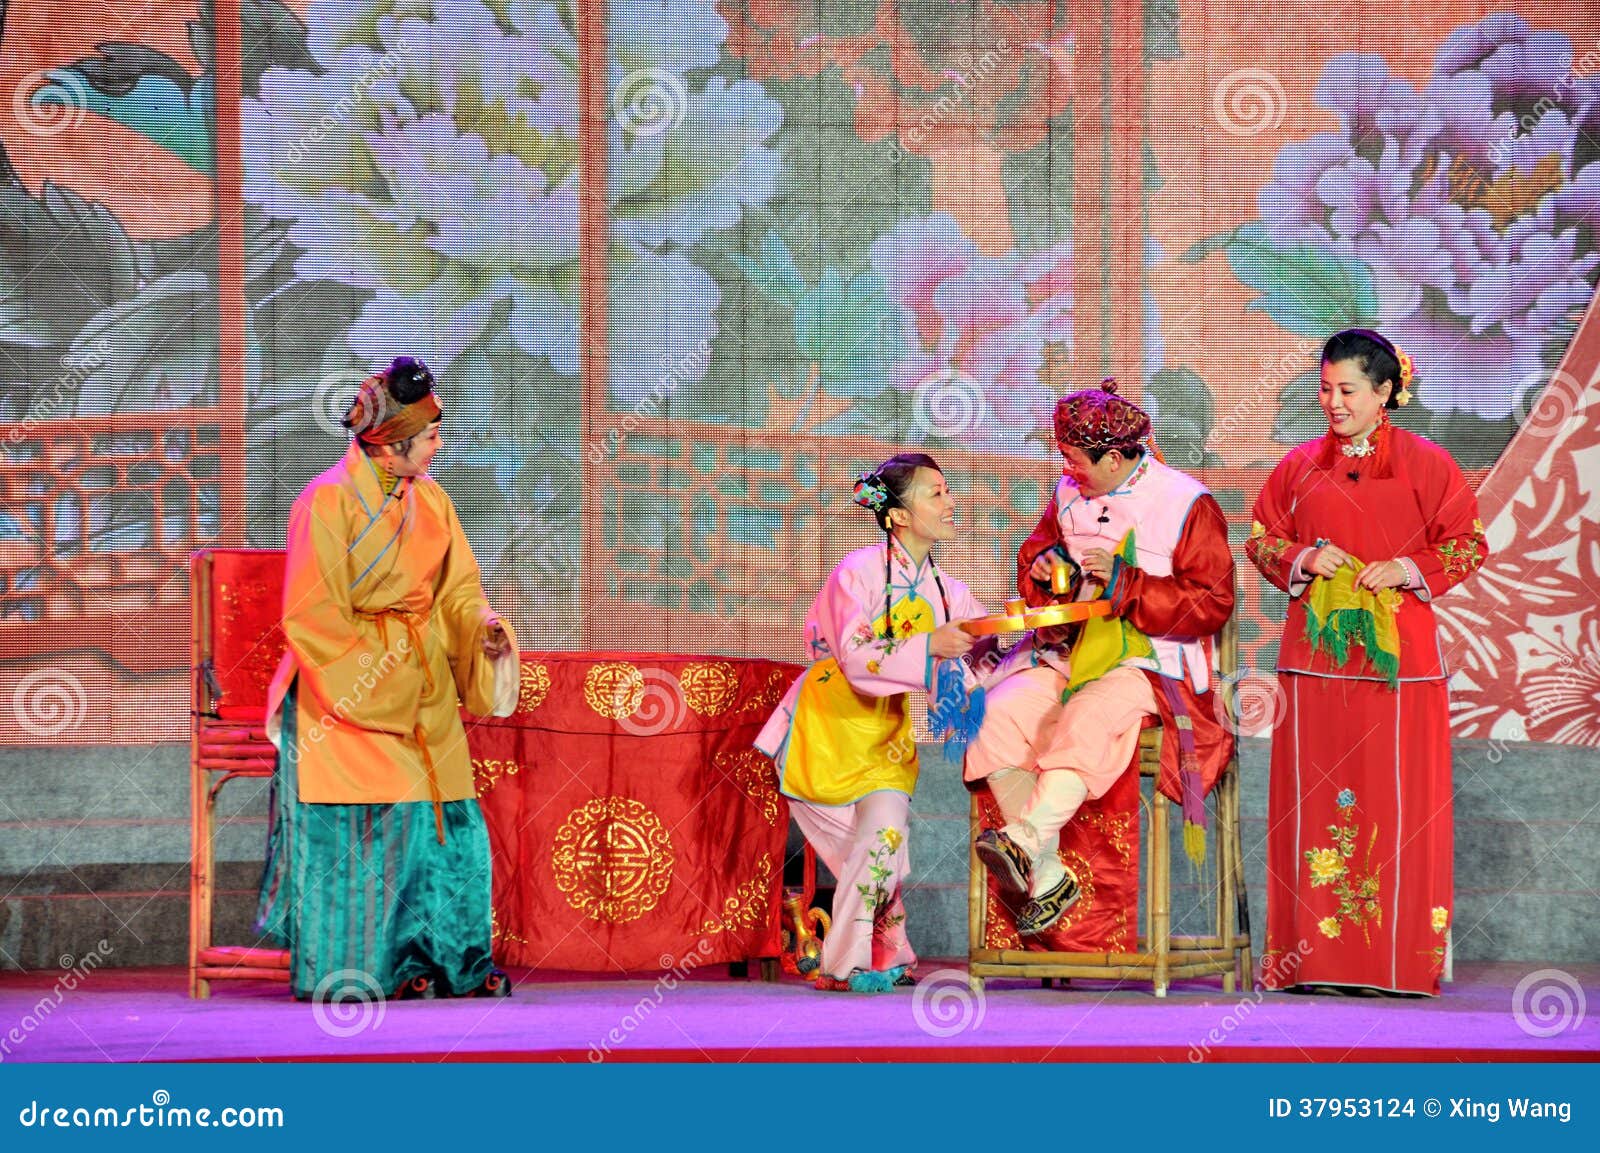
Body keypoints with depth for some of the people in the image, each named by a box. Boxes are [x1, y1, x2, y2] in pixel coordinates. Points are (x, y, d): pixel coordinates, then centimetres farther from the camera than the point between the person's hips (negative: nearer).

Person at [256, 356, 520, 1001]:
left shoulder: (431, 501, 8)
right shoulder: (328, 502, -12)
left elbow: (458, 590, 12)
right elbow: (313, 616, -12)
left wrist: (483, 625, -10)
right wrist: (373, 682, -14)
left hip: (423, 693, 6)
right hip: (348, 692, -6)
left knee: (444, 820, 3)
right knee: (360, 823, -8)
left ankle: (447, 959, 11)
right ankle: (349, 968, 0)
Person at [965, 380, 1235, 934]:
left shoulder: (1187, 504, -6)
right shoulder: (1069, 495, 12)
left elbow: (1212, 604, -11)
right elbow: (1036, 553, 29)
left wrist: (1126, 581, -19)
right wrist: (1043, 571, 3)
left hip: (1147, 660, -6)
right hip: (1068, 652, 6)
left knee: (1088, 718, -38)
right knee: (995, 716, -20)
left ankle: (1024, 841, -51)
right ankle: (1047, 878, -18)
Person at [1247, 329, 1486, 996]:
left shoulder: (1426, 464, 2)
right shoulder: (1300, 465, 10)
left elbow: (1468, 545, 3)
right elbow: (1261, 540, 14)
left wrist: (1408, 569, -12)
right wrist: (1302, 559, -5)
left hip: (1397, 658, -2)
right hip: (1318, 653, 2)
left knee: (1399, 798, -2)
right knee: (1315, 795, 0)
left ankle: (1401, 953, 4)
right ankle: (1316, 951, 4)